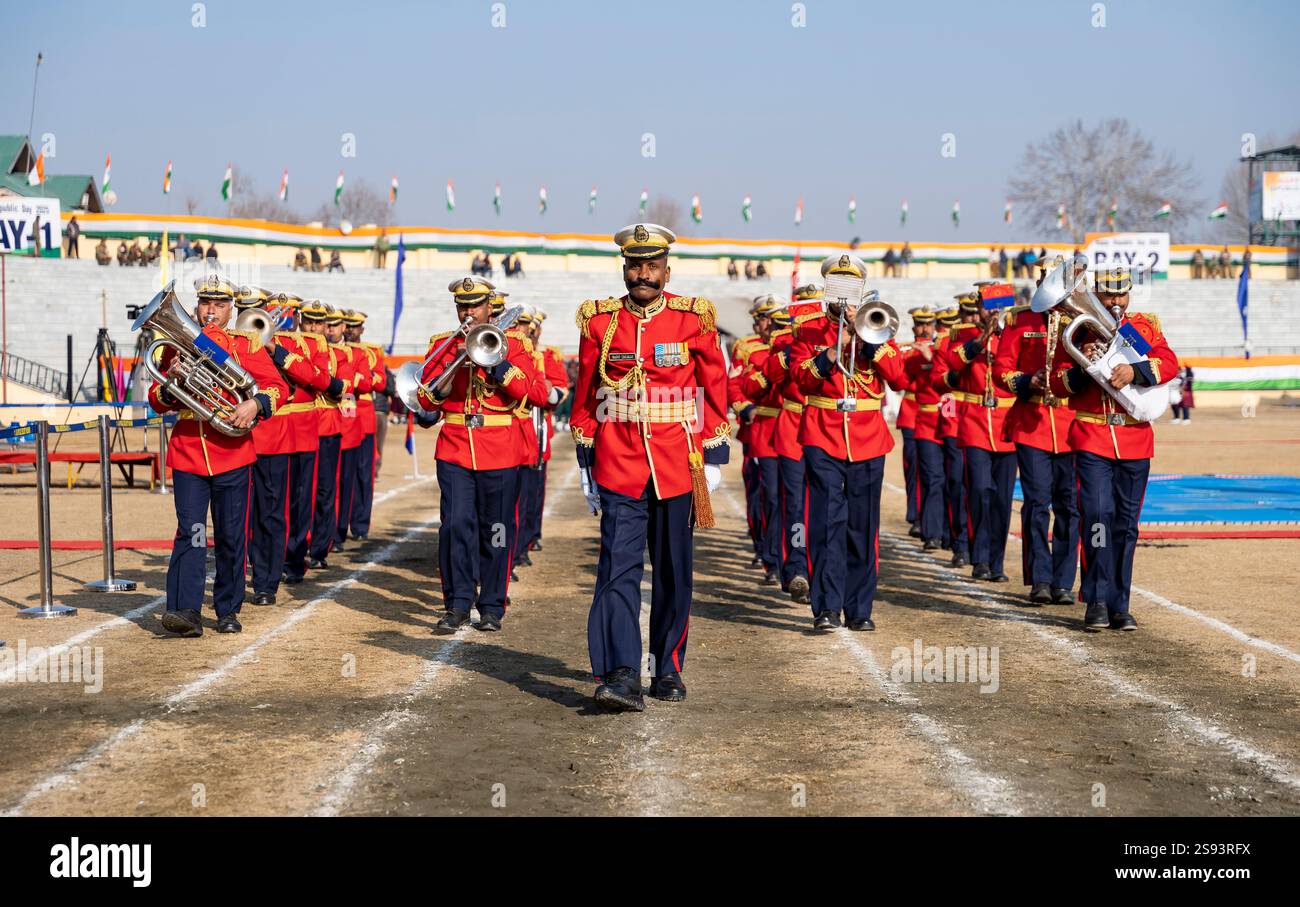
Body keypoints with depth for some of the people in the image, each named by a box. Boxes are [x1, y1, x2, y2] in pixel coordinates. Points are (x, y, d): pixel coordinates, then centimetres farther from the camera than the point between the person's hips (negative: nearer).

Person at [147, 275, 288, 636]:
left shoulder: (246, 344, 6)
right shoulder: (177, 345, 11)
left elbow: (277, 386, 0)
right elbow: (157, 401, 11)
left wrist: (255, 404, -19)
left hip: (231, 450, 0)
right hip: (187, 451, 1)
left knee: (231, 535, 5)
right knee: (190, 532, -8)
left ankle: (228, 610, 16)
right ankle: (186, 610, -14)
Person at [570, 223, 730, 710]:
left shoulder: (695, 318, 1)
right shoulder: (599, 321, 3)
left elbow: (714, 388, 6)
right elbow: (584, 395, 9)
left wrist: (713, 458, 4)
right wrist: (585, 460, 7)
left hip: (677, 464, 1)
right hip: (618, 465, 0)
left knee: (674, 572, 8)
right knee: (619, 566, -11)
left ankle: (668, 668, 20)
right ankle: (621, 674, -16)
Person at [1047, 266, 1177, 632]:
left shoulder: (1145, 326, 9)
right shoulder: (1078, 329, 6)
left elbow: (1170, 363, -6)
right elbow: (1058, 384, 4)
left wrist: (1134, 371, -23)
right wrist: (1082, 366, -15)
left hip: (1135, 440, 2)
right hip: (1091, 439, -2)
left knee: (1126, 523, 5)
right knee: (1098, 513, -14)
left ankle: (1119, 605, 13)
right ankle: (1097, 601, -9)